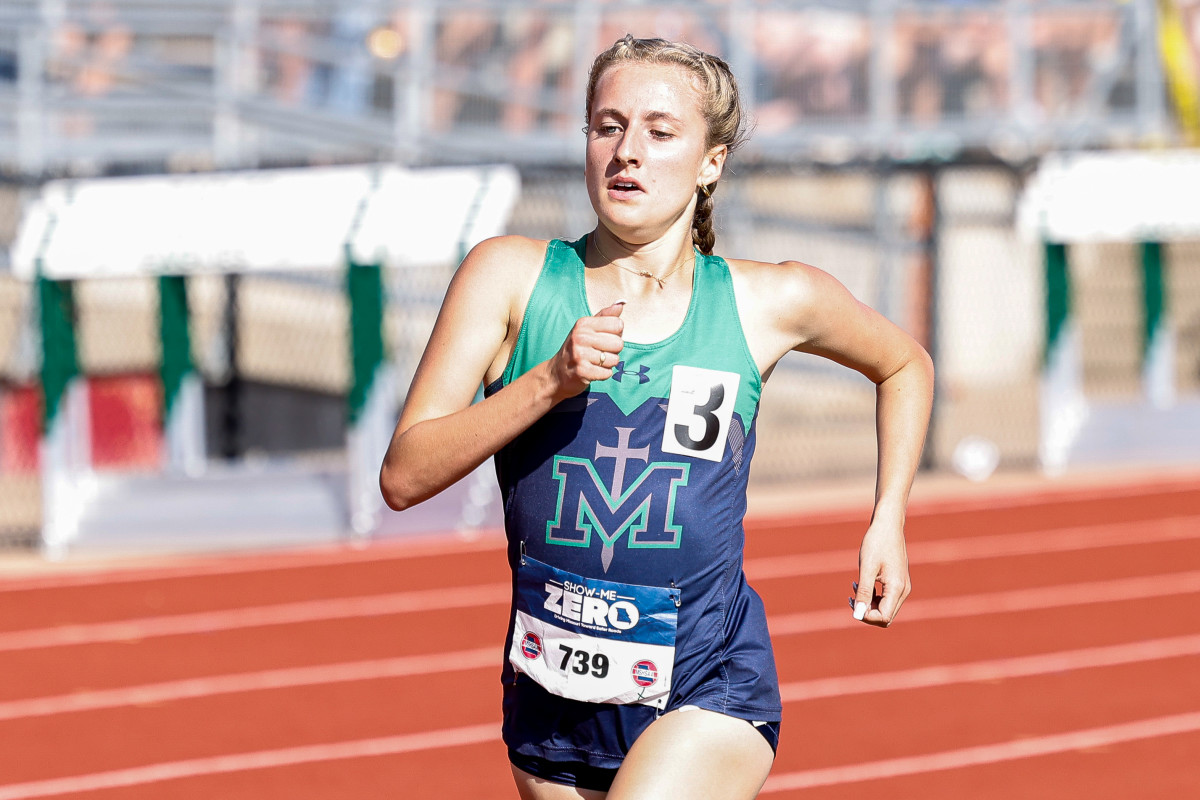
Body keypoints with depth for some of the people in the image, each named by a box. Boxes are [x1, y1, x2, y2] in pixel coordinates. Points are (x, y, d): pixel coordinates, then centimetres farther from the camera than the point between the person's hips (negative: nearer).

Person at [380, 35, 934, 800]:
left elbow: (905, 365, 22)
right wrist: (550, 381, -20)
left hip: (710, 696, -2)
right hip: (554, 702, 3)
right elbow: (404, 476, -8)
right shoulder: (510, 275, -1)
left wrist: (888, 521, 12)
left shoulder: (771, 302, 1)